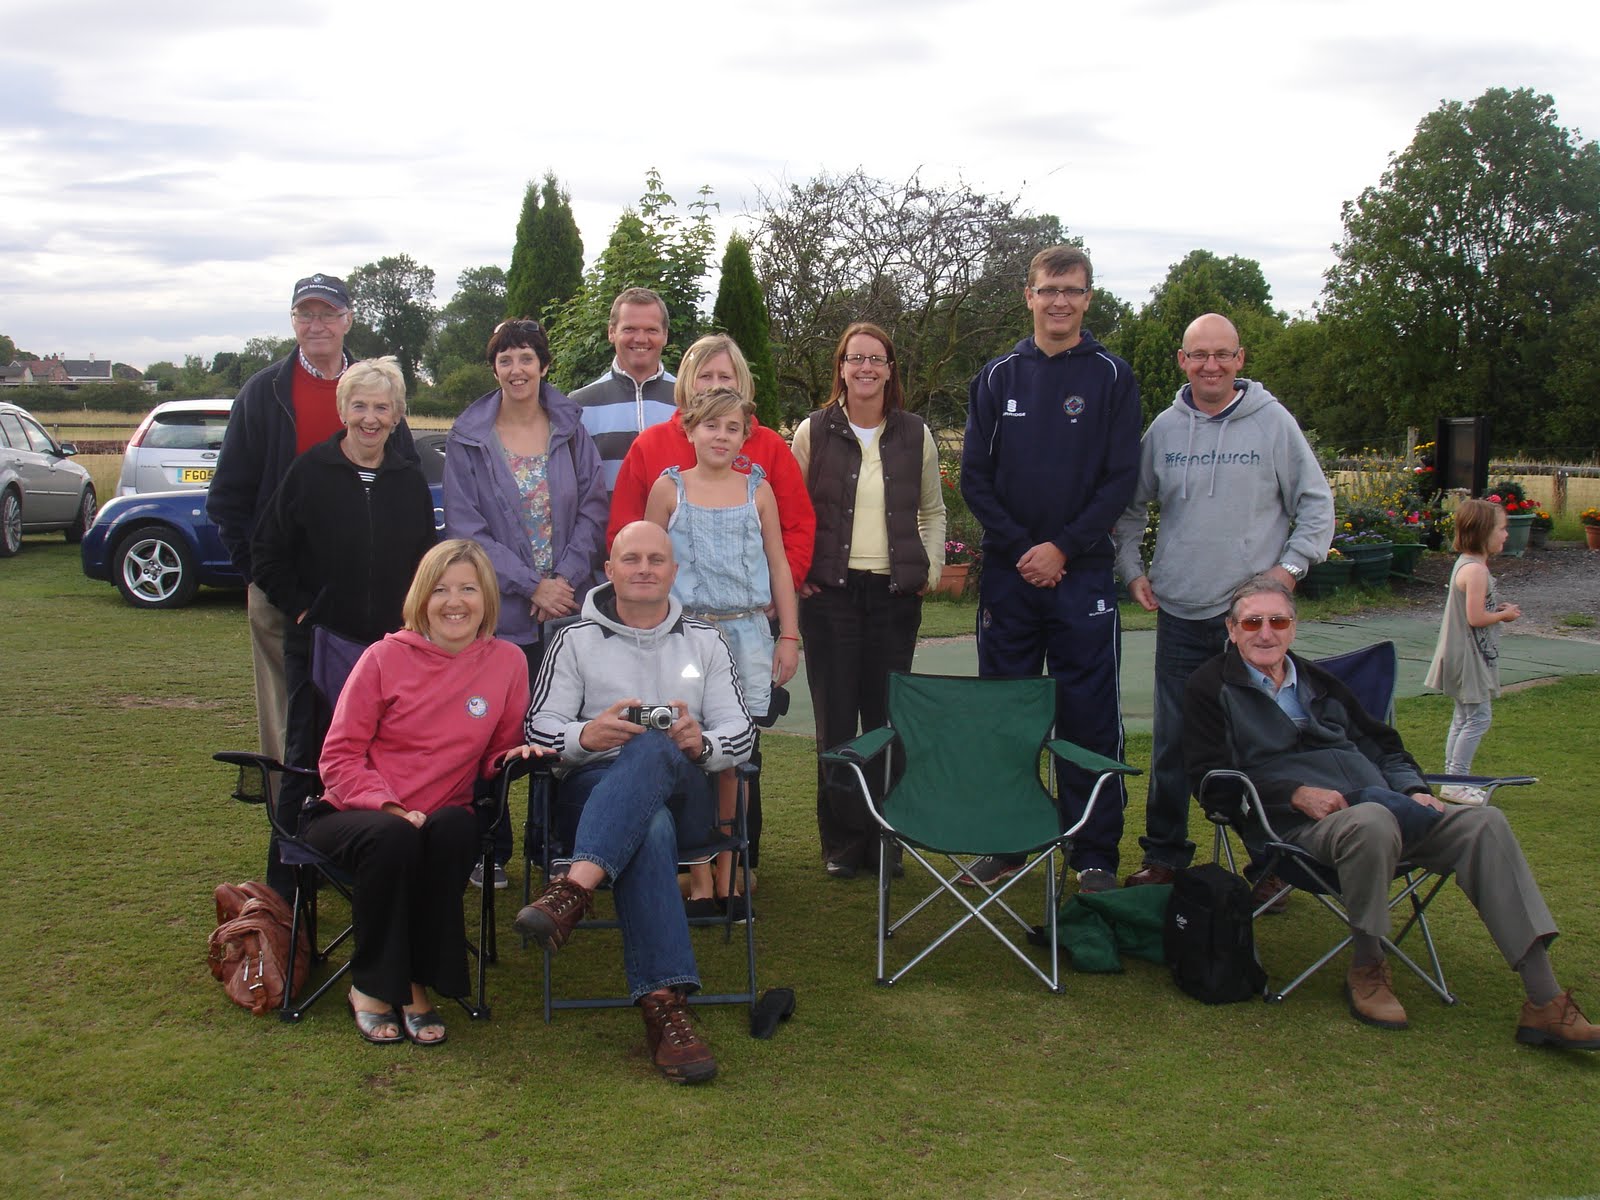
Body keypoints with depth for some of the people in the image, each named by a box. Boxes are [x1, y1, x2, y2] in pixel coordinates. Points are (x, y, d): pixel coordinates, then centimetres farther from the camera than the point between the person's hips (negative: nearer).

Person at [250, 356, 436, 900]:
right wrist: (301, 610, -6)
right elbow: (267, 553, 1)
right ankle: (286, 883, 12)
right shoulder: (309, 472, -2)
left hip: (392, 645, 2)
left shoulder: (411, 480, 7)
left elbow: (427, 560, 15)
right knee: (307, 759, 3)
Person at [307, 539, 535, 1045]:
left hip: (440, 820, 2)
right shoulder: (386, 657, -5)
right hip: (354, 813, -1)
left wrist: (515, 757, -11)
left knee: (455, 828, -34)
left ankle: (417, 984, -20)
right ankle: (372, 987, -14)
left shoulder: (507, 662, 2)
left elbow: (495, 758, 13)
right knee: (393, 838, -36)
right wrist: (388, 806, -20)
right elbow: (339, 757, -4)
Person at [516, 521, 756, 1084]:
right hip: (595, 790, -1)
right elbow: (538, 729, 5)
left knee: (655, 748, -38)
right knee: (650, 830, -40)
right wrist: (586, 736, -18)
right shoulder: (575, 641, 17)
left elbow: (741, 731, 12)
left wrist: (701, 743, -13)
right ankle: (664, 1006, -50)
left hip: (684, 795, 1)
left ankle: (573, 890, -53)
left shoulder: (704, 640, 22)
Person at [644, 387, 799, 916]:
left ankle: (725, 876, 13)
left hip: (746, 634, 1)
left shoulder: (757, 489, 8)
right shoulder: (669, 489, 4)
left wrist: (789, 635, 7)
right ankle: (699, 879, 6)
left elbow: (778, 565, 11)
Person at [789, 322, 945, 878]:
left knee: (888, 718, 4)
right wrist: (797, 572, -1)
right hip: (830, 592, -1)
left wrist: (931, 568, 7)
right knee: (835, 719, 1)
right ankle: (842, 841, 12)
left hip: (896, 593, 1)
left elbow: (933, 510, 17)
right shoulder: (813, 431, 3)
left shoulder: (915, 434, 8)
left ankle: (886, 836, 16)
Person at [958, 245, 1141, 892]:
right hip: (1007, 572, 2)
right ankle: (1005, 844, 19)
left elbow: (1121, 478, -3)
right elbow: (974, 476, 4)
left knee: (1089, 716, 0)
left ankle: (1096, 855, 10)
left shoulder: (1111, 377, 3)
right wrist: (1021, 548, -8)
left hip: (1082, 573, -2)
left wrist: (1062, 548, -12)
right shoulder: (998, 377, 9)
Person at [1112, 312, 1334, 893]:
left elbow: (1316, 502, 4)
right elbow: (1130, 507, 18)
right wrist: (1132, 569, 8)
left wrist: (1290, 566, -6)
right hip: (1179, 613, 3)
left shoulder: (1273, 422, -1)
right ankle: (1164, 855, 21)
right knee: (1172, 742, 9)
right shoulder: (1164, 429, 7)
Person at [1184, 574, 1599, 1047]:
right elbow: (1209, 775, -3)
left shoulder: (1318, 683, 28)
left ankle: (1545, 1000, -21)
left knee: (1485, 823, -18)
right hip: (1301, 825, -6)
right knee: (1373, 824, -40)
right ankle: (1366, 970, -17)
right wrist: (1297, 792, -14)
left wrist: (1412, 790, 8)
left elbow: (1383, 744, 30)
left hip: (1383, 808, 6)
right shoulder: (1212, 686, 9)